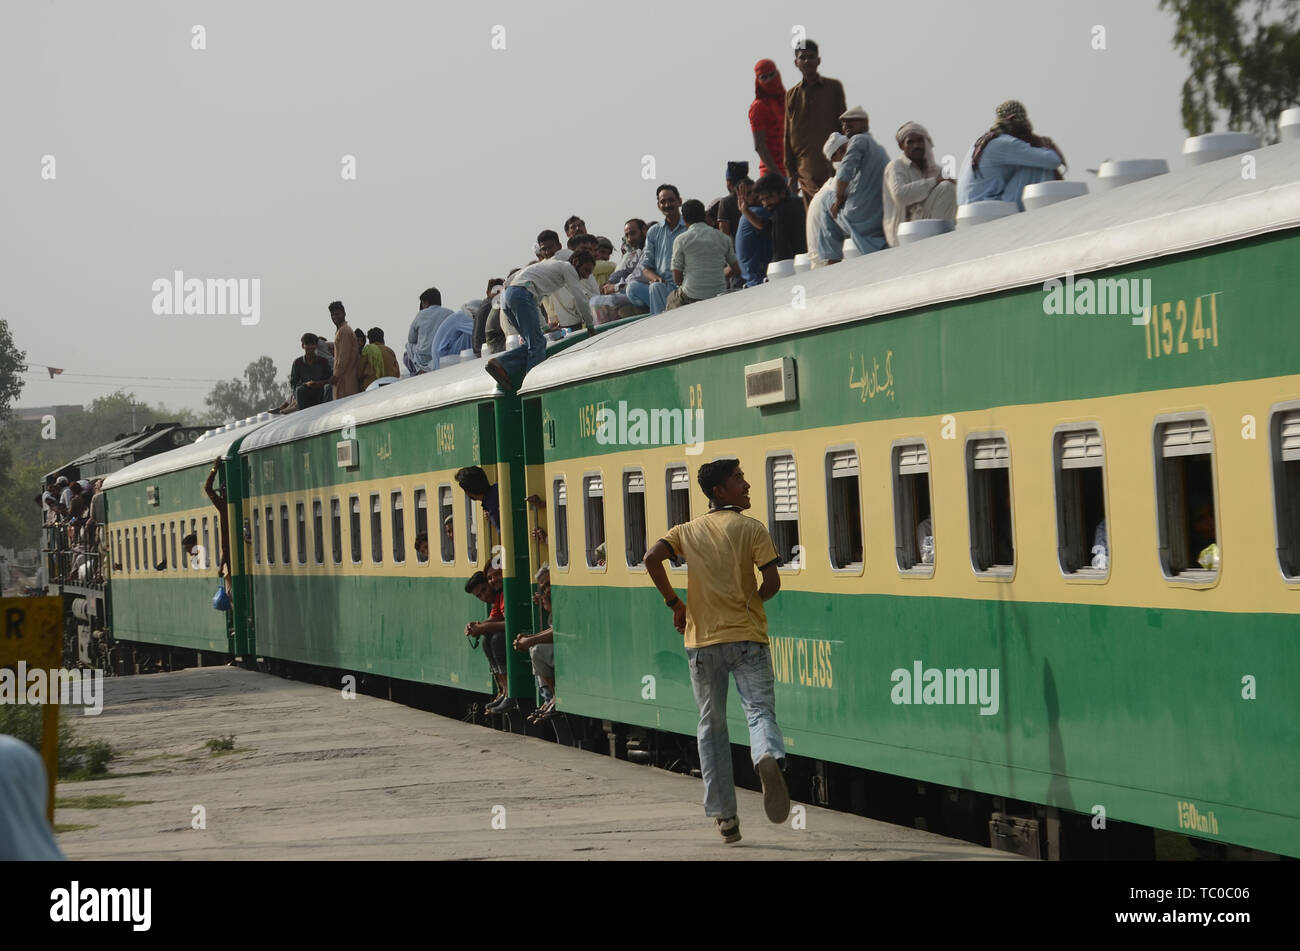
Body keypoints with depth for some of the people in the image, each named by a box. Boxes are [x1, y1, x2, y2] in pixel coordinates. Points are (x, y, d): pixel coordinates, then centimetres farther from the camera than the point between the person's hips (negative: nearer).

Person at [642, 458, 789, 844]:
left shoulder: (688, 531, 9)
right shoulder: (751, 529, -1)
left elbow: (652, 559, -8)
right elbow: (772, 582, -9)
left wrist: (674, 603, 3)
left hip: (702, 641, 3)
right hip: (747, 637, -3)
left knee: (712, 727, 11)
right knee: (760, 711, -7)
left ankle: (724, 816, 10)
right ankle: (768, 758, -42)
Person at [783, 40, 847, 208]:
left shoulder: (834, 87, 7)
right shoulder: (792, 94, 10)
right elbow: (788, 136, 12)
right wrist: (791, 173, 7)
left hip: (832, 163, -1)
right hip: (806, 167, 1)